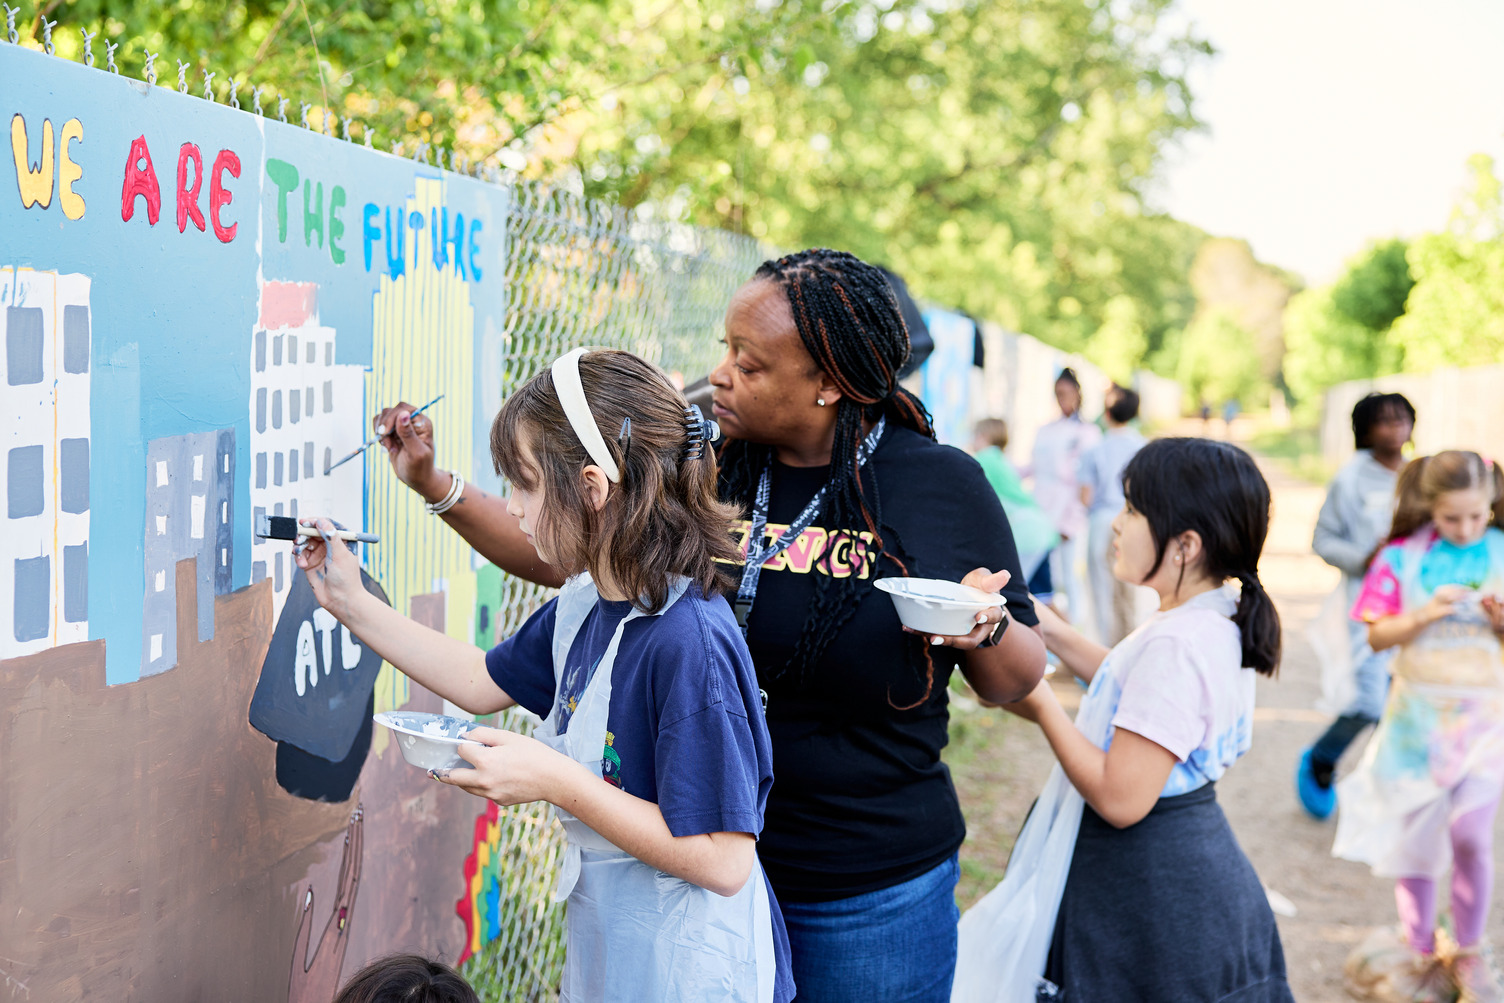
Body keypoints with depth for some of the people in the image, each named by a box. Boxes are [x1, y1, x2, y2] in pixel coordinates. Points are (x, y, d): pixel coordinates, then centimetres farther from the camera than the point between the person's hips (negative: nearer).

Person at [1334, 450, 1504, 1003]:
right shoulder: (1402, 557, -3)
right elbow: (1377, 636, -1)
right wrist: (1425, 614, -16)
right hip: (1417, 712, 1)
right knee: (1415, 836, 8)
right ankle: (1420, 953, 24)